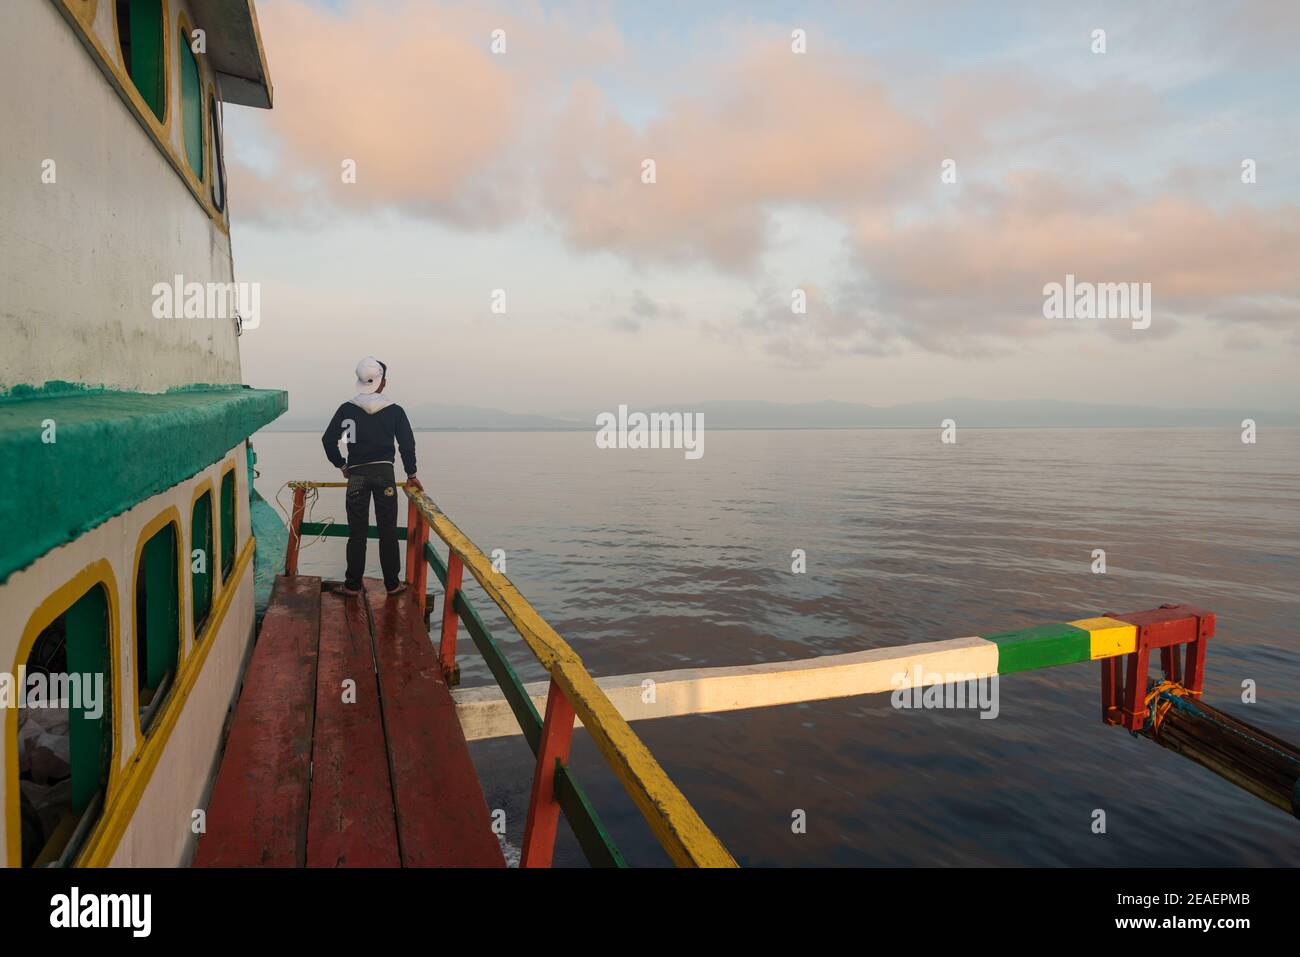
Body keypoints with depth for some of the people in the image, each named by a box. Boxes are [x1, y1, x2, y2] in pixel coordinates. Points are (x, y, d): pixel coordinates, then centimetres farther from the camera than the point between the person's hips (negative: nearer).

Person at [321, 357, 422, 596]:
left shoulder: (347, 409, 2)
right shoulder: (395, 410, 0)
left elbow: (328, 439, 1)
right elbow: (407, 444, 1)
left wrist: (341, 465, 14)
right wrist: (411, 474, 12)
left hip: (357, 474, 1)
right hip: (384, 472, -1)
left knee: (357, 531, 6)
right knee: (388, 530, 5)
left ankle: (353, 585, 11)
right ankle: (392, 584, 11)